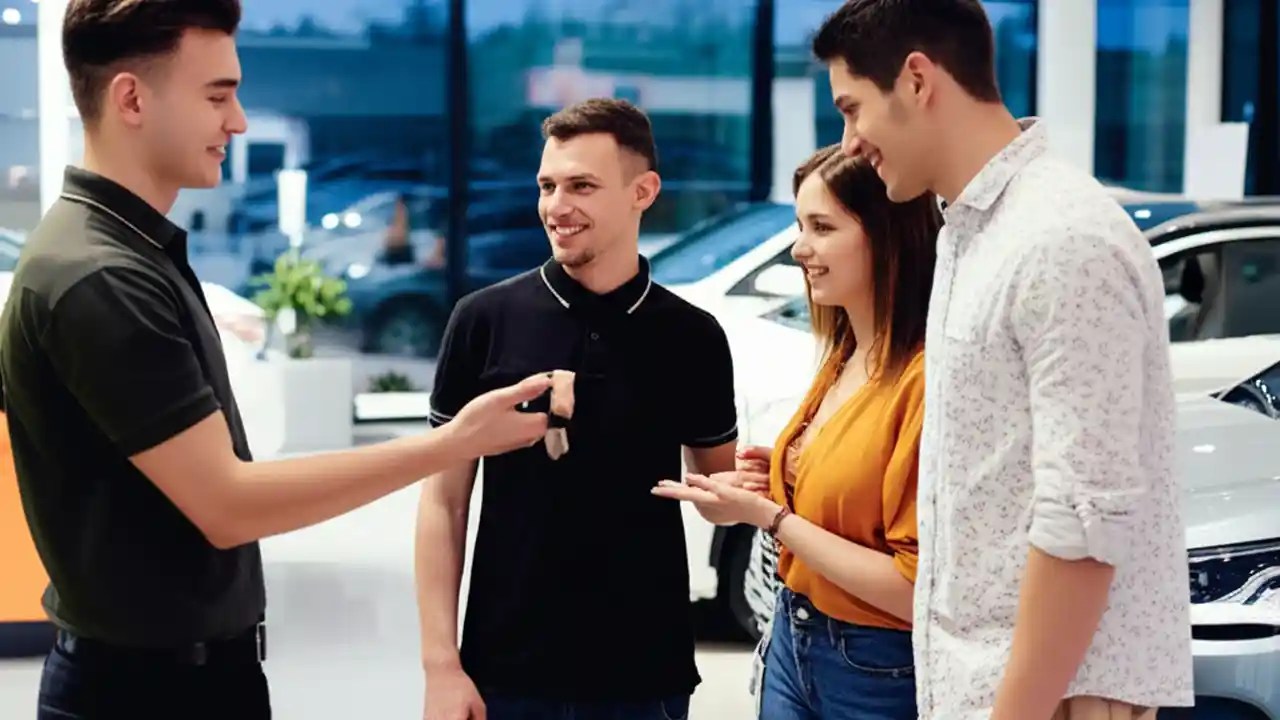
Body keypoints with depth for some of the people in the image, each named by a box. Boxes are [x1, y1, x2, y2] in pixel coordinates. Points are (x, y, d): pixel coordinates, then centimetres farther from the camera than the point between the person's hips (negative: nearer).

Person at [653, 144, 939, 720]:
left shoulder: (928, 376, -21)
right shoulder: (841, 359, 7)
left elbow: (917, 590, -23)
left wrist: (769, 516, -19)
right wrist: (773, 482, -2)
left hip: (880, 672, -8)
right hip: (793, 643, 8)